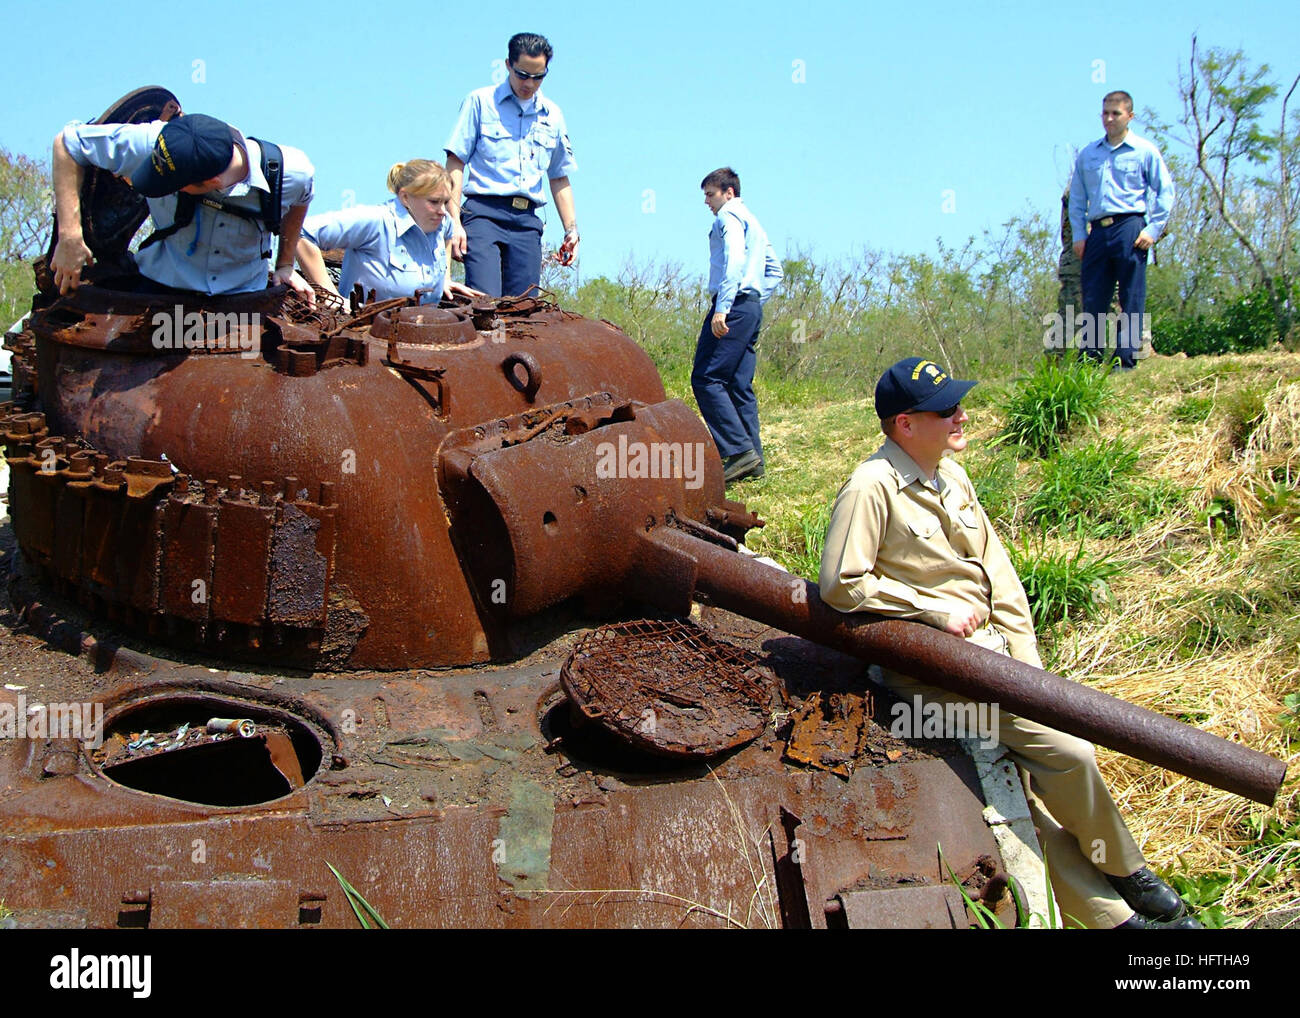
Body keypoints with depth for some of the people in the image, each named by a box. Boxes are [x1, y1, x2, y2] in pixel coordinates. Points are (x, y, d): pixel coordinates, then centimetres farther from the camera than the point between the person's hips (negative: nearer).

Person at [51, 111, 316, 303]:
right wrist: (70, 238, -18)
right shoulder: (153, 144, -25)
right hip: (159, 288, -1)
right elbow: (68, 142, -13)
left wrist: (284, 265, 7)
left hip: (242, 297, 1)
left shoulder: (291, 174, -21)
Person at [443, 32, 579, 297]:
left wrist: (571, 229, 16)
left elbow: (560, 178, 25)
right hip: (483, 213, -4)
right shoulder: (480, 102, 5)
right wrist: (454, 222, -9)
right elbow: (455, 163, 1)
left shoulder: (552, 115, 18)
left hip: (527, 220, 4)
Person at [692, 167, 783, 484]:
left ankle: (740, 451, -22)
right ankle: (753, 462, 5)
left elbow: (734, 259, -19)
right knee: (739, 386, 8)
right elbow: (775, 271, 30)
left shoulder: (729, 216, -2)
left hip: (734, 305, -10)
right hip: (753, 309, 10)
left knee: (706, 378, -14)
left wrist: (722, 307, -26)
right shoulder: (752, 221, 27)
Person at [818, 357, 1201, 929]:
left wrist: (1028, 666, 4)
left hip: (990, 649, 7)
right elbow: (840, 584, -16)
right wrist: (939, 611, -12)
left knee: (1027, 783, -1)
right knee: (1066, 753, -14)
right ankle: (1125, 880, 8)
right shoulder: (872, 488, -13)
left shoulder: (952, 477, 12)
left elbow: (998, 576, 14)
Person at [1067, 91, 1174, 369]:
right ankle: (1089, 359, 7)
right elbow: (1076, 198, 19)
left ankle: (1127, 360, -3)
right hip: (1097, 231, 4)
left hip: (1129, 227, -4)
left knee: (1132, 299, -4)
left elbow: (1165, 192, 4)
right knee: (1092, 298, 2)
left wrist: (1153, 229, -5)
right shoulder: (1087, 154, 16)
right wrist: (1079, 234, 9)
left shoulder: (1145, 151, 5)